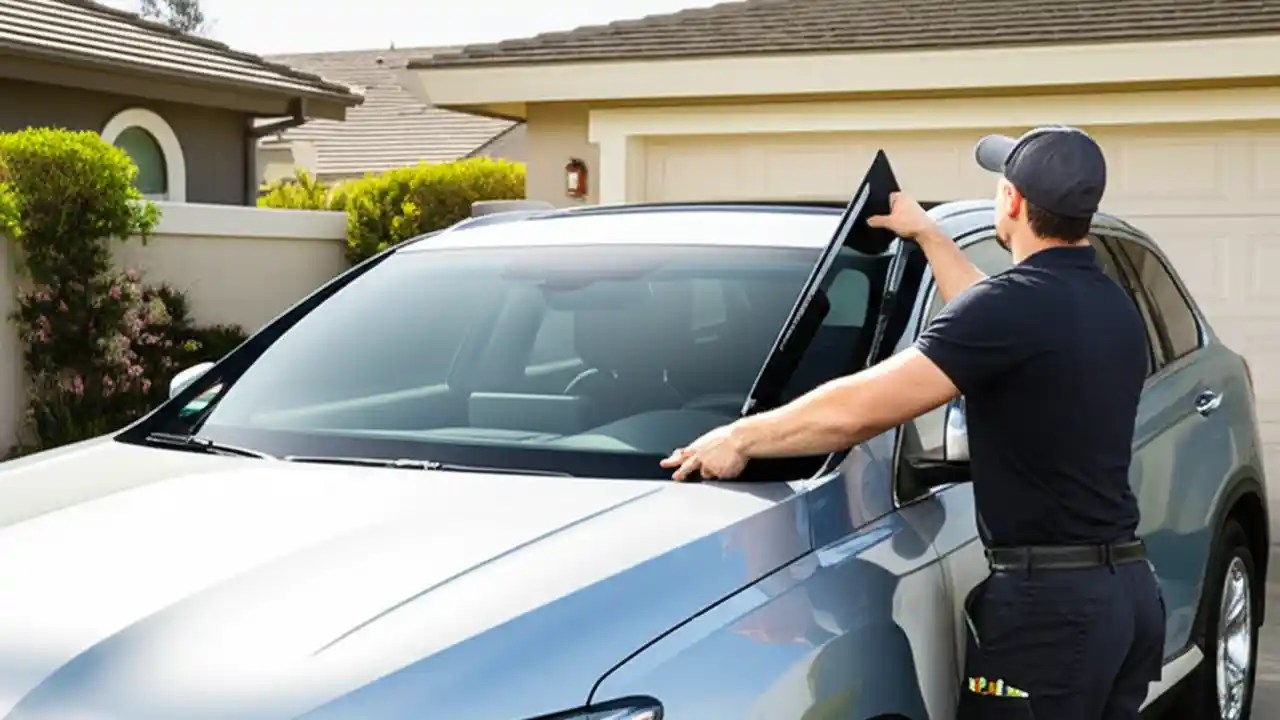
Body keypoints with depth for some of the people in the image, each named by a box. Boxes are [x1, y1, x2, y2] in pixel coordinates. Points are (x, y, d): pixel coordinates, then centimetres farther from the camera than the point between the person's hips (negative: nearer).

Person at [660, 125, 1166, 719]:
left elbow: (860, 409, -19)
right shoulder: (1114, 306, 11)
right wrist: (926, 234, 40)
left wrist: (741, 438, -7)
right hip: (1132, 588, 9)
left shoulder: (1018, 302, -17)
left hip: (1050, 602, -9)